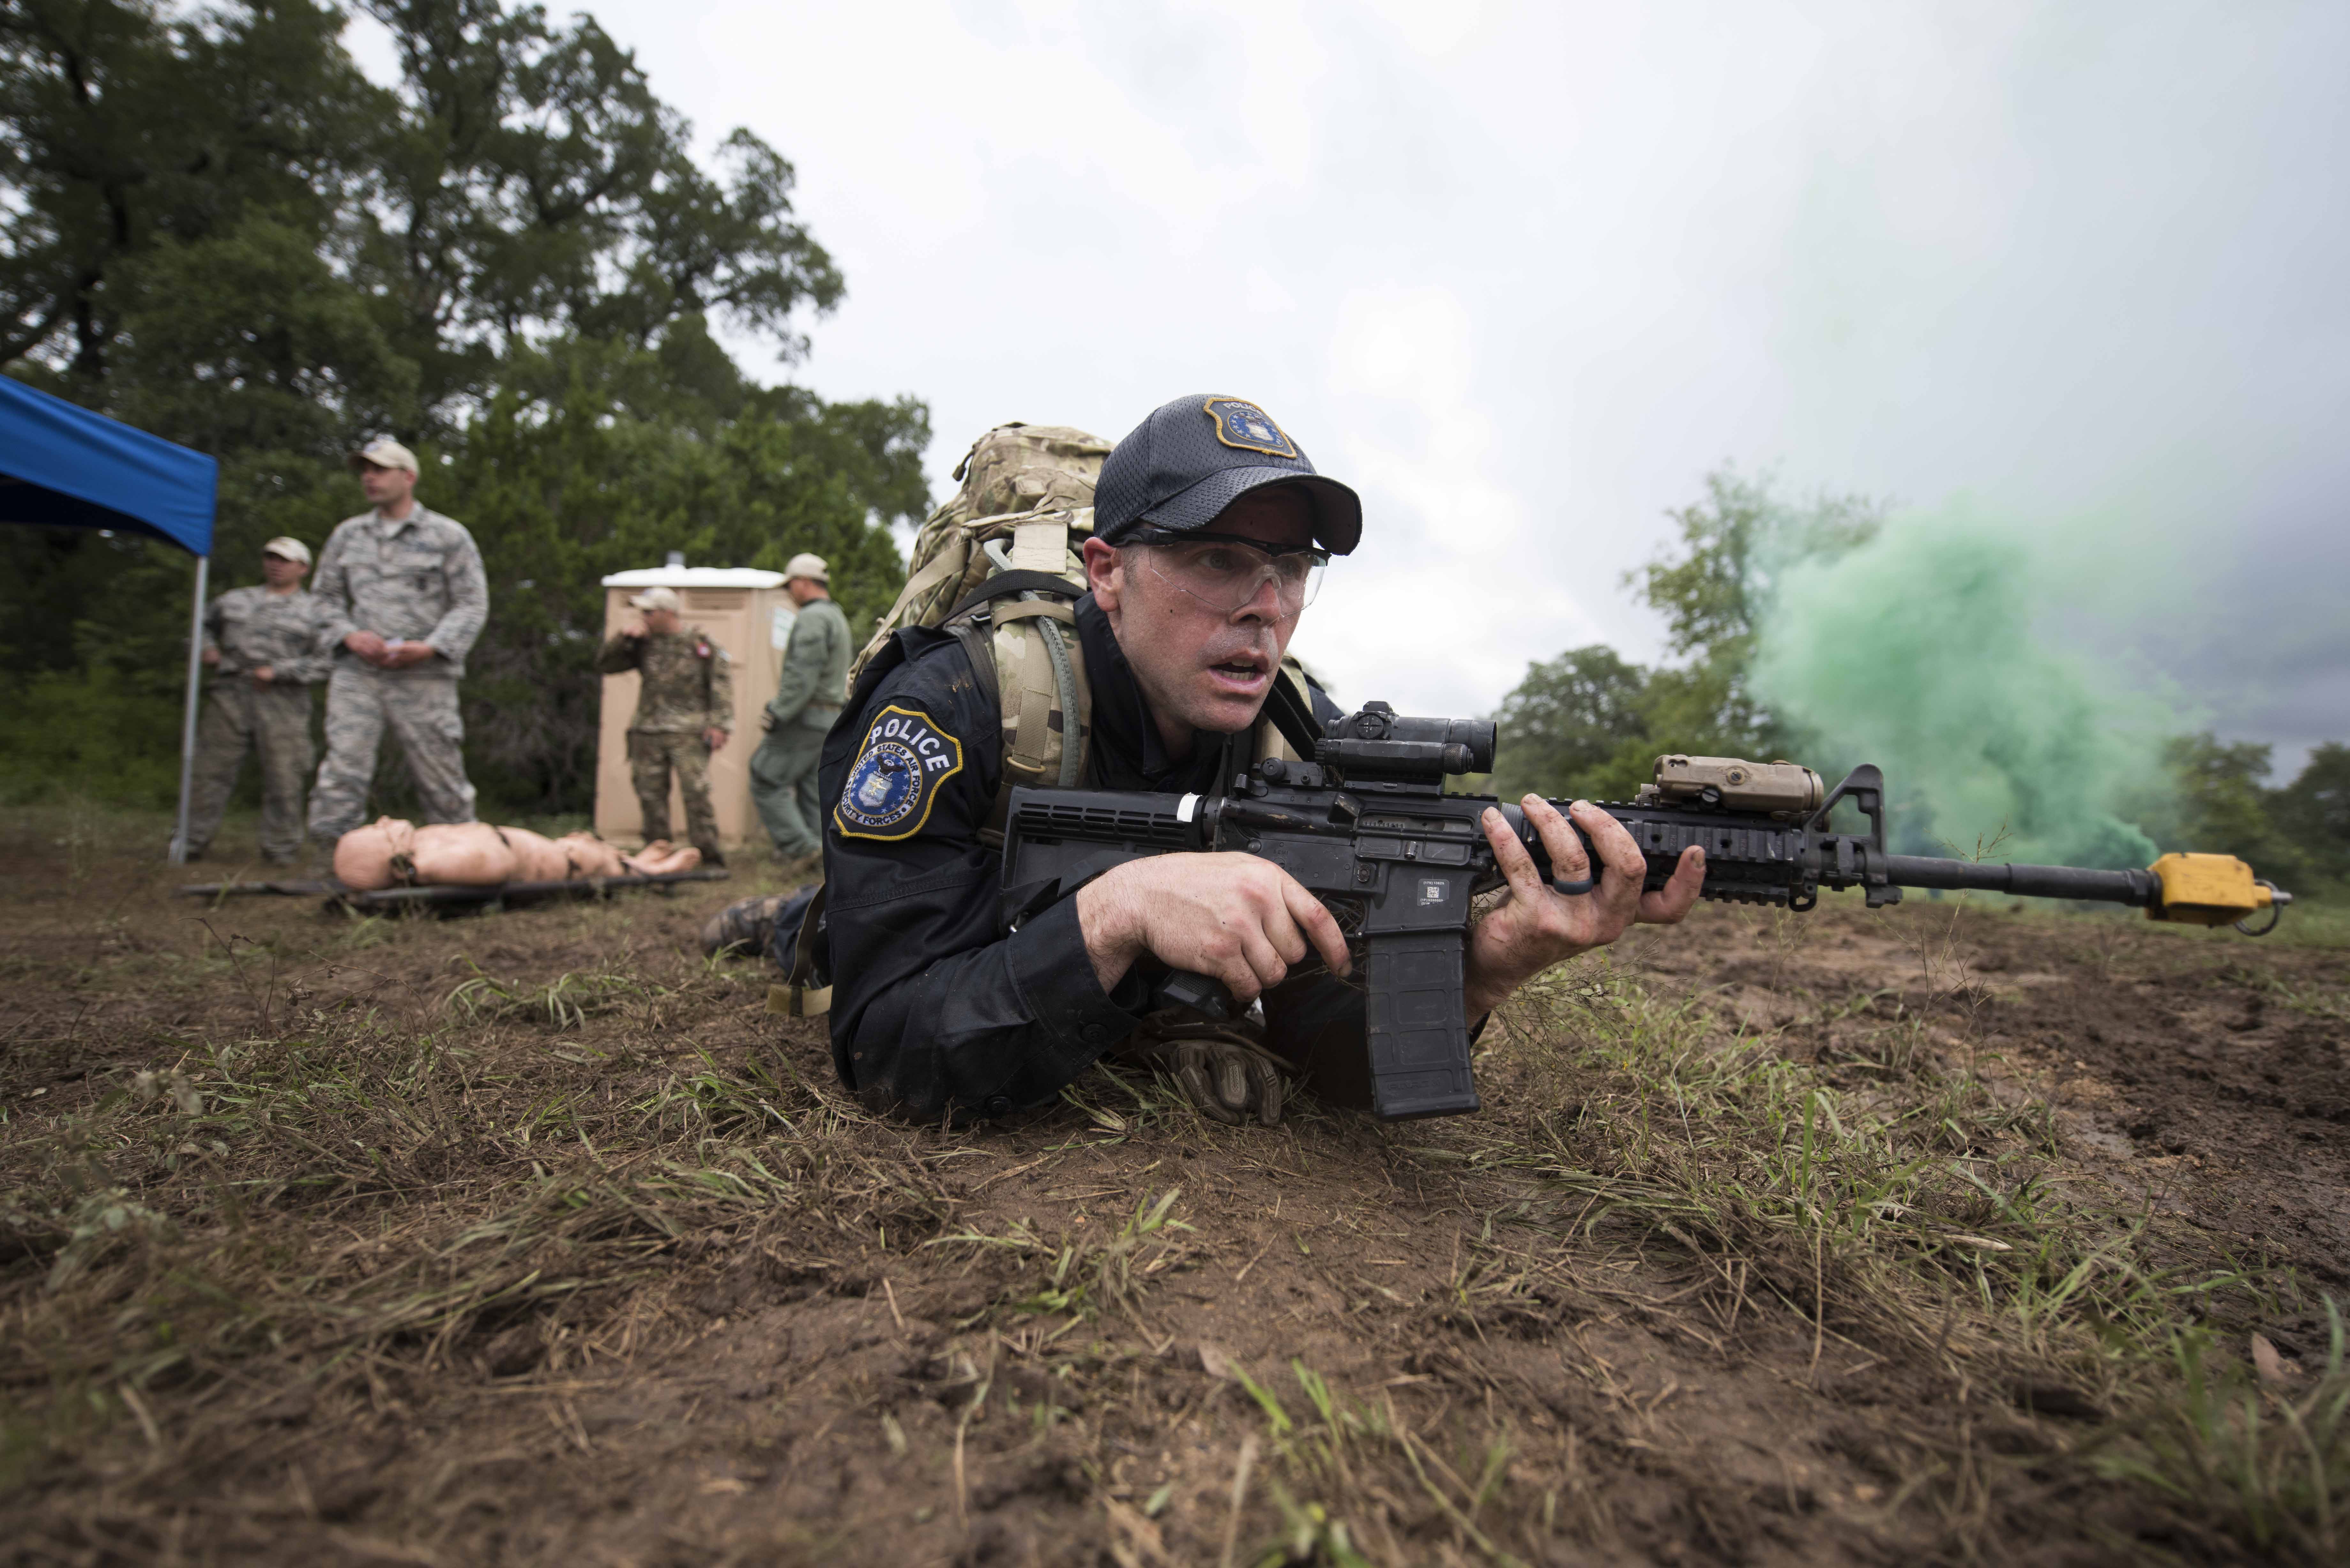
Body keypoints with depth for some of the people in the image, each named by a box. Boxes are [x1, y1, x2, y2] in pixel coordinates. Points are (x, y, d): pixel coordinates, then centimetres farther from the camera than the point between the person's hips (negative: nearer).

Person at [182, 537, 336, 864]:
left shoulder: (315, 610, 6)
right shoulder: (236, 600, 18)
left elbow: (325, 661, -3)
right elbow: (203, 623, 34)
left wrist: (278, 671, -11)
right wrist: (208, 647, 13)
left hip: (283, 701, -3)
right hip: (231, 694, 3)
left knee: (283, 778, -1)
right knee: (212, 771, 4)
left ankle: (280, 849, 7)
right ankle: (192, 843, 11)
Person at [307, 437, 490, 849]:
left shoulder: (448, 535, 5)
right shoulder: (347, 534, 18)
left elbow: (473, 604, 1)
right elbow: (326, 597, 20)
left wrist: (430, 648, -12)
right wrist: (349, 635, -2)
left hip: (424, 678, -3)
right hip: (357, 674, 3)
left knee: (441, 776, 0)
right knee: (341, 771, -5)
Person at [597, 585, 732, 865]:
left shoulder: (700, 642, -1)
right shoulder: (643, 644, 12)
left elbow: (722, 682, -3)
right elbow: (605, 665, 15)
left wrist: (721, 724, -10)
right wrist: (622, 637, -1)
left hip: (688, 733, -5)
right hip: (648, 732, 5)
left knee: (696, 792, -11)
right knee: (650, 794, 6)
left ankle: (709, 853, -5)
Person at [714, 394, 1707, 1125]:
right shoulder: (954, 711, -35)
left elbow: (1337, 1054, -24)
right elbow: (882, 1052, -38)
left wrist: (1479, 972, -45)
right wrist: (1118, 912, -52)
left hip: (1120, 1040, 3)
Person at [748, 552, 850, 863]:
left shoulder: (812, 618, -13)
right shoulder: (838, 618, 20)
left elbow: (802, 676, -21)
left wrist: (777, 714, -19)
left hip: (805, 717, -10)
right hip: (830, 717, 10)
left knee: (767, 779, -4)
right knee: (812, 788, 11)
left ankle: (798, 843, -6)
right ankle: (818, 845, 13)